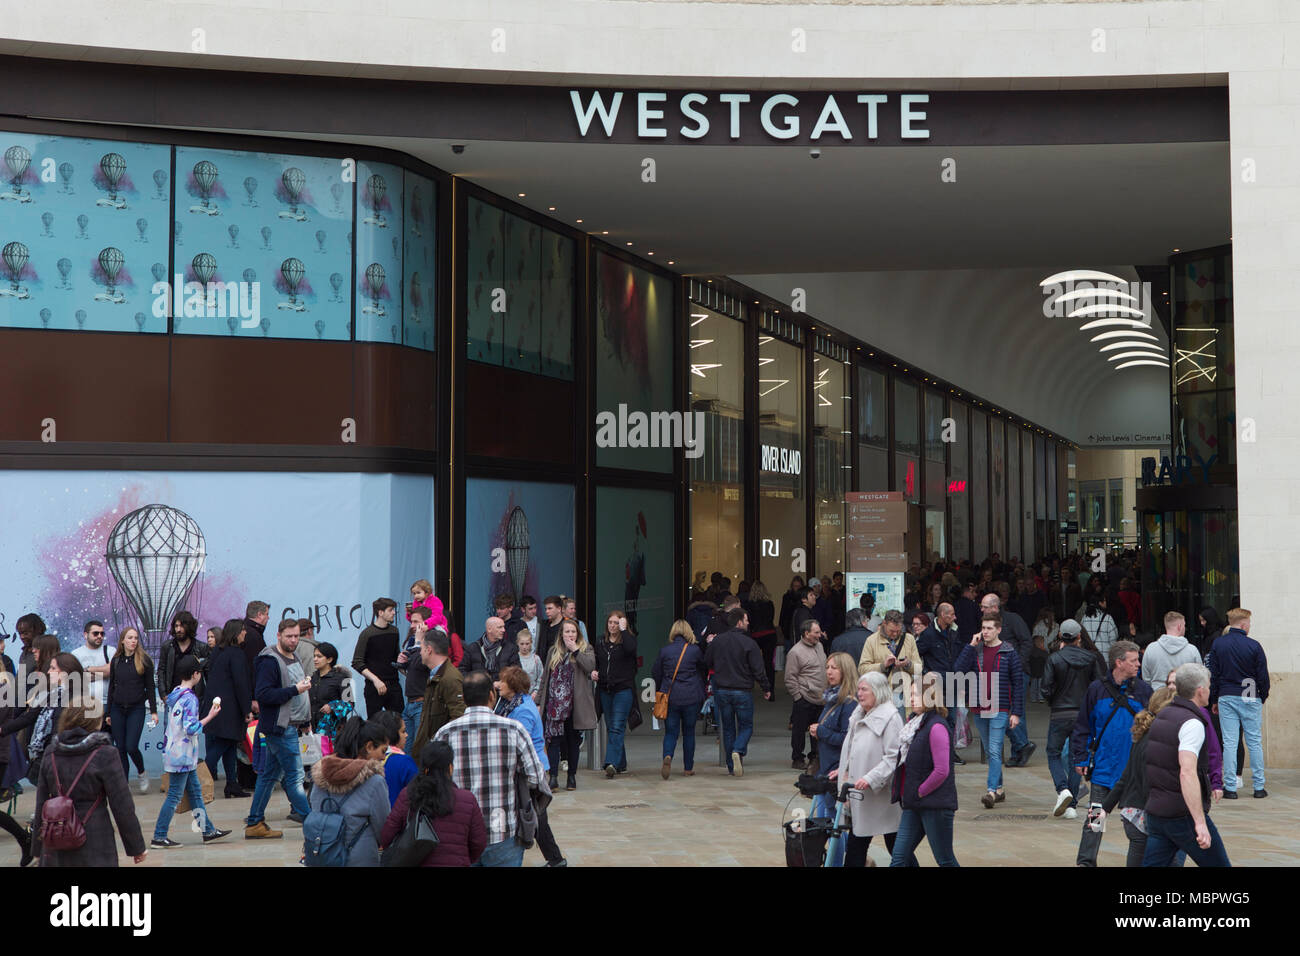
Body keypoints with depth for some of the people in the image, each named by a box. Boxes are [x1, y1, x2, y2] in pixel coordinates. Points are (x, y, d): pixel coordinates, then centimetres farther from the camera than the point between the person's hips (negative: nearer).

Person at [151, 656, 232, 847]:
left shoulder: (174, 695, 10)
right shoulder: (190, 698, -18)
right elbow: (191, 728, -25)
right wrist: (209, 717, -16)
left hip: (173, 752, 10)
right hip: (182, 756, -10)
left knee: (195, 792, 14)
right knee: (174, 796, -3)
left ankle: (208, 830, 20)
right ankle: (159, 837, 1)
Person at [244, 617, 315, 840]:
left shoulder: (293, 658, 17)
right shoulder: (270, 661, -14)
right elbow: (263, 695, -22)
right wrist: (294, 690, -22)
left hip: (290, 725, 10)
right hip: (280, 728, -10)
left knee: (270, 774, 13)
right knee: (295, 775, -8)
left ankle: (254, 824, 18)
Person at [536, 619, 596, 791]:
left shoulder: (586, 649, 6)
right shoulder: (554, 651, 14)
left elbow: (590, 666, -14)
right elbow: (545, 678, 15)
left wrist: (575, 650, -13)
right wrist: (541, 701, 10)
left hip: (575, 704, -1)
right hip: (554, 703, 2)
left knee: (573, 740, 7)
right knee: (554, 738, -8)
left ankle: (572, 776, 17)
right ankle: (553, 777, -10)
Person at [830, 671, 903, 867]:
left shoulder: (890, 718, -16)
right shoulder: (859, 715, 12)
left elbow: (894, 757, -21)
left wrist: (870, 779, -26)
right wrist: (843, 770, 18)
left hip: (883, 793, -8)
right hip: (860, 793, 8)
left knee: (894, 843, 3)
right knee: (856, 844, 9)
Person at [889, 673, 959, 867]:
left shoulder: (936, 727, -16)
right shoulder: (914, 724, 13)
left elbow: (941, 770, -21)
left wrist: (919, 792, -11)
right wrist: (907, 795, 12)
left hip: (935, 805, -9)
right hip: (913, 806, 9)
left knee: (945, 860, 3)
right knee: (899, 857, 4)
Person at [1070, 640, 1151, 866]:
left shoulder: (1143, 690, 2)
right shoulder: (1097, 689, 0)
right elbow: (1083, 727, 4)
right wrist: (1080, 759, -1)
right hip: (1103, 767, -1)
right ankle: (1086, 861, 8)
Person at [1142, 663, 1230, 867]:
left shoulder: (1161, 717, 12)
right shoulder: (1193, 723, -16)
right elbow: (1187, 773, -28)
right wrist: (1200, 822, -31)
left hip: (1155, 811, 8)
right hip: (1185, 814, -8)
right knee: (1217, 863, 7)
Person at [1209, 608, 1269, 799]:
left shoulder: (1218, 644, 0)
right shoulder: (1253, 645, -7)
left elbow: (1213, 674, 4)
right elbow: (1263, 676, -2)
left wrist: (1214, 700, 13)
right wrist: (1263, 697, 12)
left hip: (1226, 698, 1)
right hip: (1250, 698, -1)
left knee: (1229, 743, 1)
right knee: (1254, 742, 7)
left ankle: (1230, 788, 0)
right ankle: (1259, 786, 9)